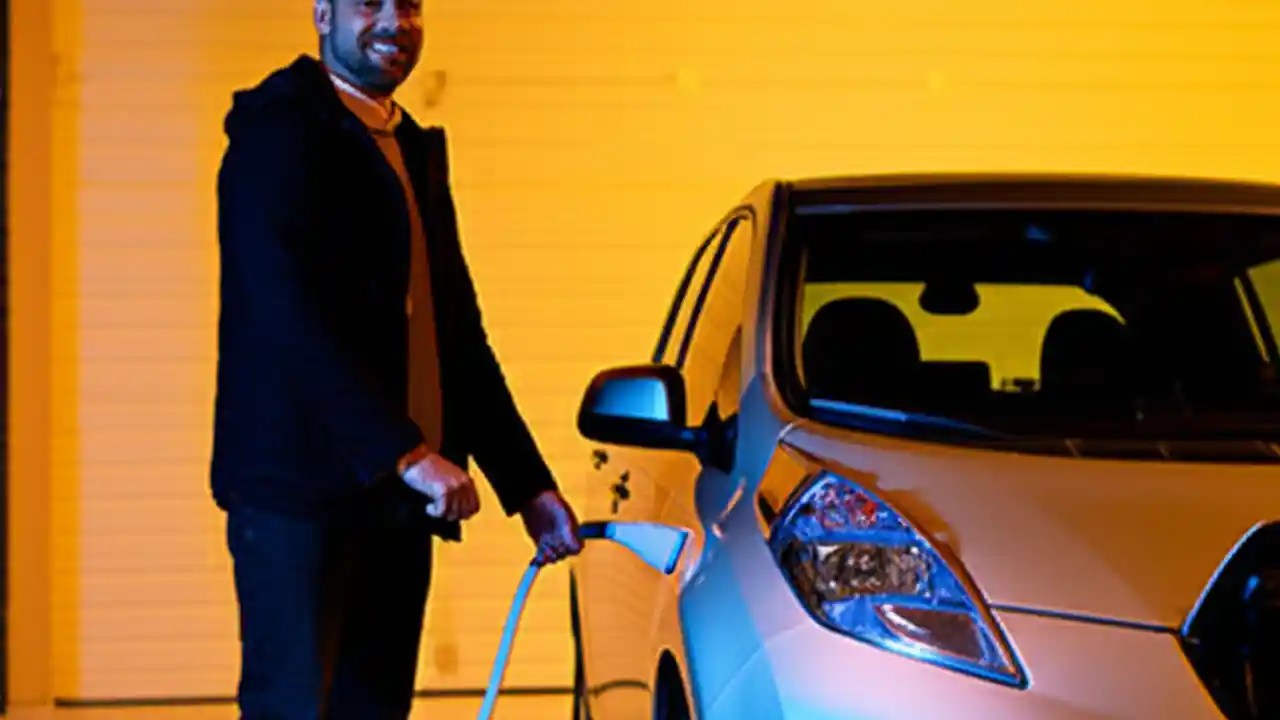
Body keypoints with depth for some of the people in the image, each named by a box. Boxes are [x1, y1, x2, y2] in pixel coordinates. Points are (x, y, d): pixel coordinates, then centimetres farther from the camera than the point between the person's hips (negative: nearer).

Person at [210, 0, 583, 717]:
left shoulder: (418, 151, 20)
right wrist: (404, 452, -25)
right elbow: (288, 313, -19)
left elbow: (460, 336, 21)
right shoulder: (279, 128, -7)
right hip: (299, 487, -8)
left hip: (398, 497, 8)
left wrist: (528, 485, 14)